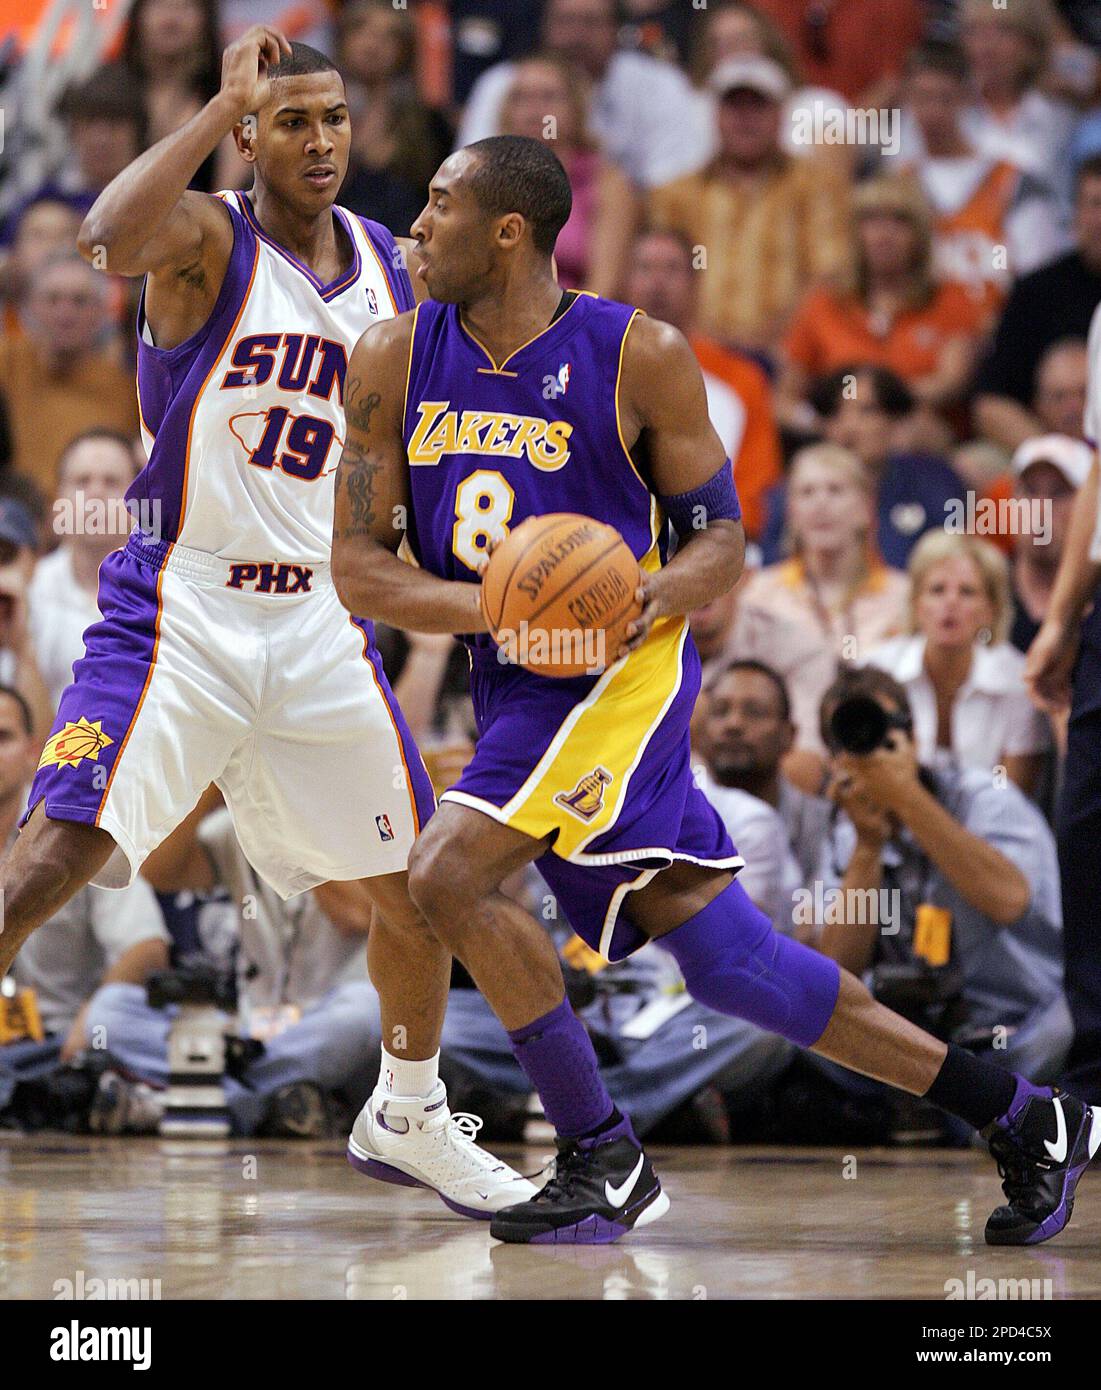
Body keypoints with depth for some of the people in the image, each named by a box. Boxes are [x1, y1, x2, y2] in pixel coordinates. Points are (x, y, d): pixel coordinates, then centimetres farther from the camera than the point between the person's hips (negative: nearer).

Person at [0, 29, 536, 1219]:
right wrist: (222, 104, -32)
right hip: (181, 605, -6)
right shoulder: (209, 239, -9)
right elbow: (109, 238, -34)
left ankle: (412, 1121, 36)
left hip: (319, 618, 6)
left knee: (421, 887, 12)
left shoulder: (390, 268, 8)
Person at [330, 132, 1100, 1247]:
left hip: (623, 669, -6)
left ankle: (601, 1160, -10)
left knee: (447, 873, -23)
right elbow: (358, 567, -1)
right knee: (726, 964, 7)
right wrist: (498, 606, -18)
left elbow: (721, 538, -2)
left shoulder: (640, 357, -10)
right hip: (517, 685, 6)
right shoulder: (392, 361, 1)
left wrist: (662, 593, -25)